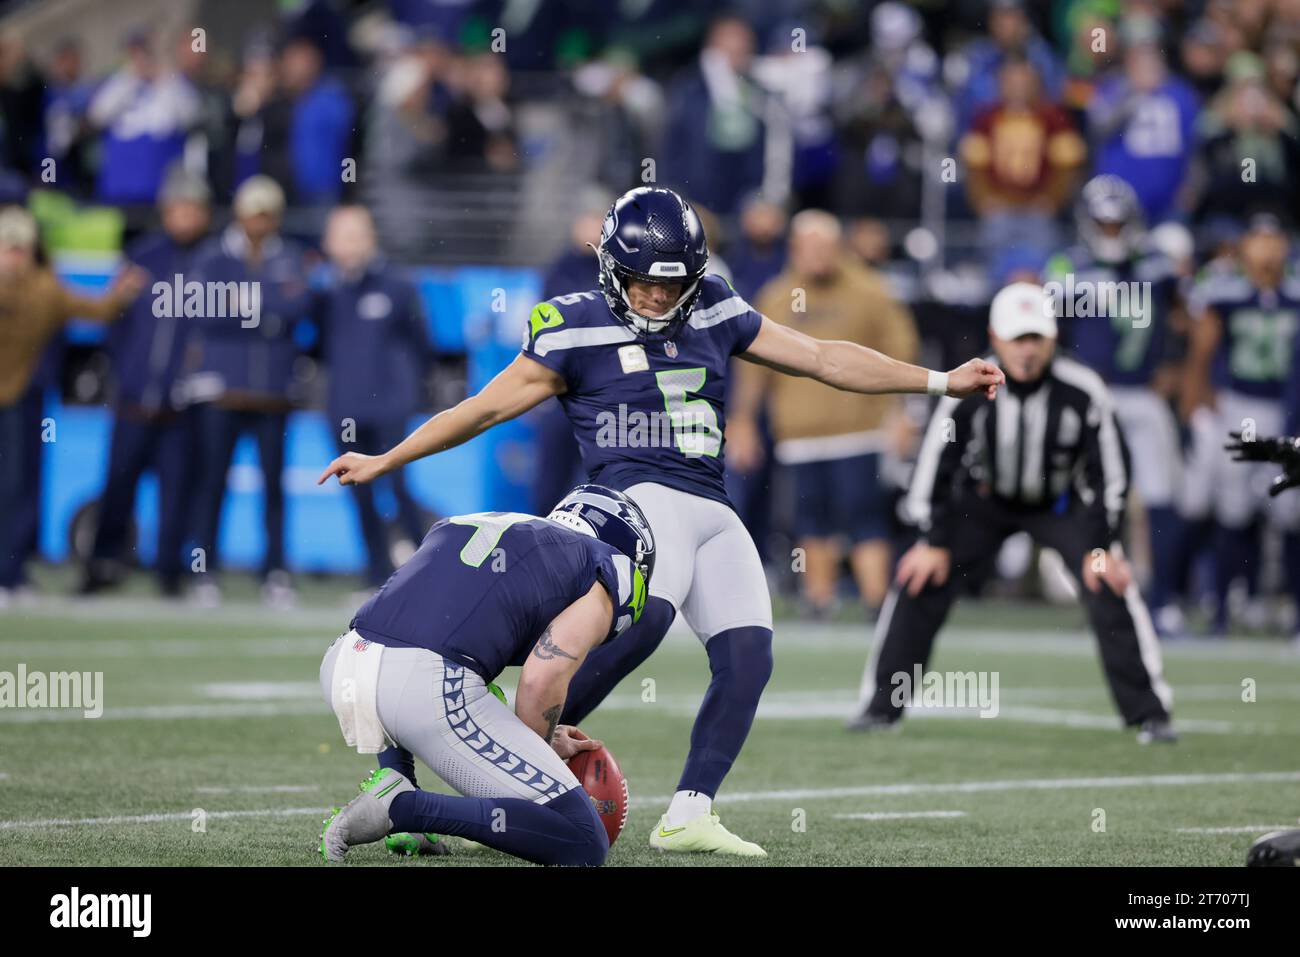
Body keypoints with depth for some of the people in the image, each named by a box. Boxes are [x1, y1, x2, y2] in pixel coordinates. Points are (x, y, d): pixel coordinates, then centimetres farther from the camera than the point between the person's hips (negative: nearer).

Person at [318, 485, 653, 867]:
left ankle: (394, 776, 20)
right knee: (583, 845, 0)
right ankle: (405, 807, -10)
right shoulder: (603, 577, 14)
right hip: (428, 689, -7)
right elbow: (541, 680, -1)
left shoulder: (461, 525, 33)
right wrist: (540, 752, 19)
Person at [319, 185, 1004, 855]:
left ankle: (687, 817, -6)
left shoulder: (714, 312, 14)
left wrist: (941, 382, 18)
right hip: (640, 495, -6)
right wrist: (383, 463, 6)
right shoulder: (575, 328, 0)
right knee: (643, 620, -33)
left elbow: (820, 358, 19)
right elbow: (488, 405, 6)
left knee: (747, 657, -11)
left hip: (714, 515, 6)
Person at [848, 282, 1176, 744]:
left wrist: (1101, 547, -17)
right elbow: (936, 463, -13)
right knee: (919, 581, -11)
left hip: (1060, 504, -1)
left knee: (1110, 587, -19)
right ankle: (881, 703, 3)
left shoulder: (1083, 391, -26)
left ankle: (1149, 712, -7)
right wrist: (935, 542, -11)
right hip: (984, 499, 1)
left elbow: (1110, 472, -15)